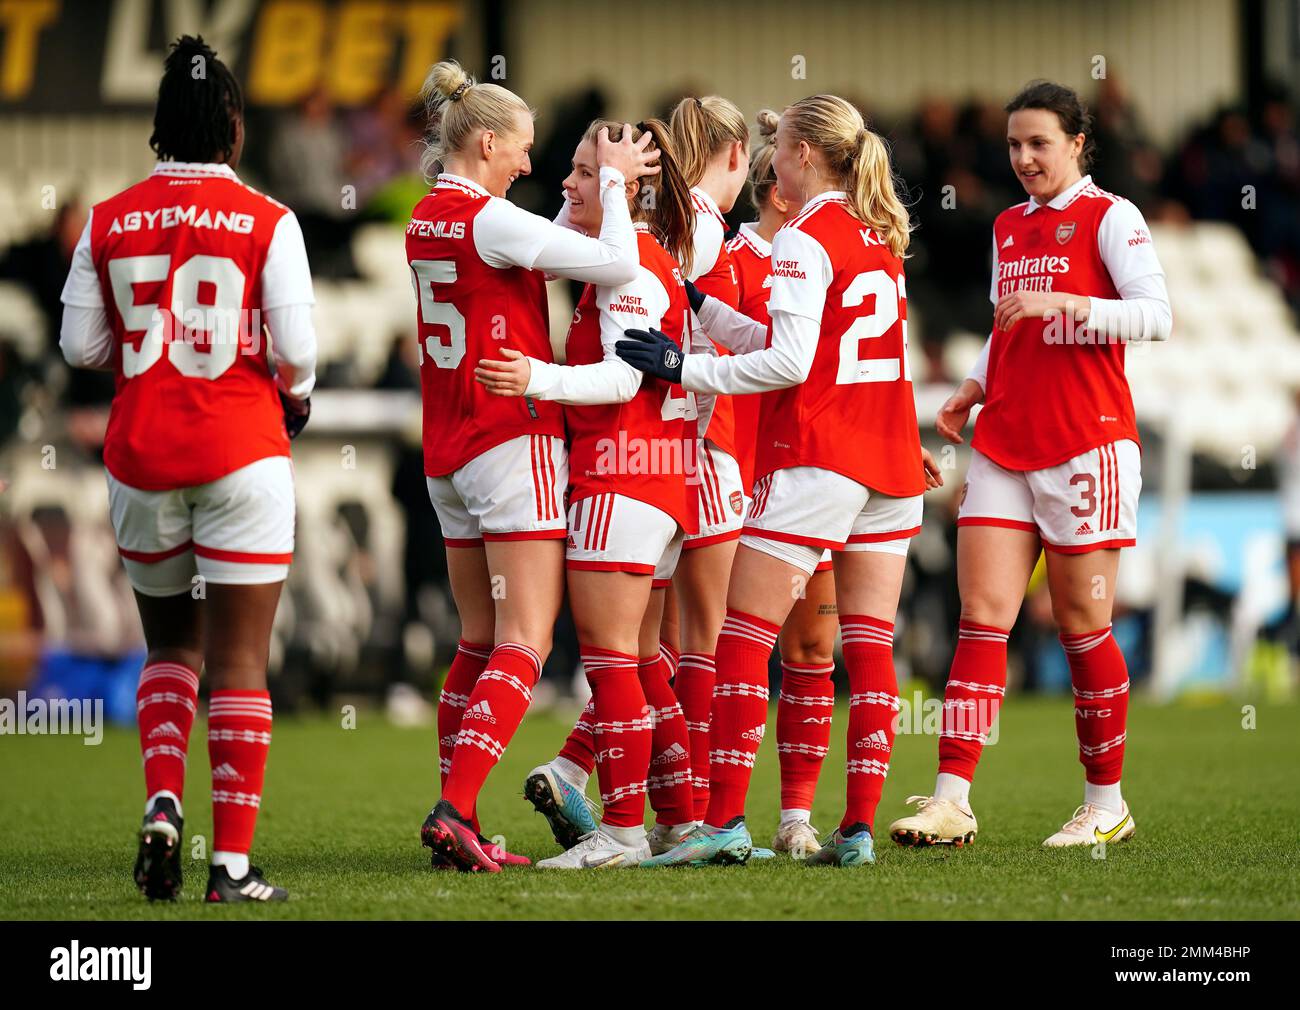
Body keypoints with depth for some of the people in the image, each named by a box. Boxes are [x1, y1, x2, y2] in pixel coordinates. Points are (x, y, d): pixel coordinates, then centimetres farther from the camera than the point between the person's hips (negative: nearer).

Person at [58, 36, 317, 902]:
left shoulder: (109, 223, 1)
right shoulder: (266, 222, -7)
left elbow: (80, 345, 3)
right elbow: (296, 344, -10)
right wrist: (297, 397, 11)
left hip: (140, 455, 3)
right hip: (242, 449, -3)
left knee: (172, 644, 21)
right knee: (240, 661, 1)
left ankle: (162, 802, -1)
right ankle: (233, 861, -2)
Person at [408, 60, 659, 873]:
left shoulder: (426, 220, 10)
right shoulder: (491, 220, -15)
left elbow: (536, 254, 20)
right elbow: (619, 265, -18)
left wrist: (593, 186, 13)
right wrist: (613, 181, -4)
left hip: (448, 455, 9)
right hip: (514, 441, -8)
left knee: (481, 642, 13)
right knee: (524, 644, -8)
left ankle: (457, 824, 10)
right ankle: (456, 807, -19)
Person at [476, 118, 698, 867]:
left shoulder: (631, 263, -12)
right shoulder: (657, 258, 18)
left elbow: (623, 377, -20)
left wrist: (540, 380, -32)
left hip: (622, 476, -10)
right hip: (661, 478, 10)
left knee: (609, 654, -9)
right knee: (641, 657, 14)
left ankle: (624, 828, -9)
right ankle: (679, 817, 17)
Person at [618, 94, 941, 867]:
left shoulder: (805, 240, -10)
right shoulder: (881, 236, 14)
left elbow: (790, 363, -16)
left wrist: (683, 369, -11)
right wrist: (700, 303, 17)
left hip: (814, 457, -8)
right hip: (892, 458, 8)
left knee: (743, 640, -4)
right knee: (870, 647, 4)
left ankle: (726, 819, -8)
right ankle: (860, 826, -1)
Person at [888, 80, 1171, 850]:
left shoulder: (1109, 217, -3)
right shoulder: (1009, 227, 17)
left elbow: (1156, 314, -14)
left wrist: (1061, 301, -24)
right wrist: (975, 389, 9)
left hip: (1085, 441, -6)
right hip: (1004, 441, 6)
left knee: (1082, 625, 0)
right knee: (982, 614, -5)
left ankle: (1107, 803, 12)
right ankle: (952, 801, -12)